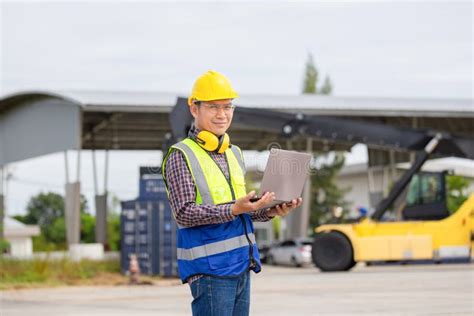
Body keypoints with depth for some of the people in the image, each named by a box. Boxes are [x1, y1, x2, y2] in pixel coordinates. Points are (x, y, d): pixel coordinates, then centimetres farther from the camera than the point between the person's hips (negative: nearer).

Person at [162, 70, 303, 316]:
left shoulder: (234, 153, 17)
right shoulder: (181, 156, -8)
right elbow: (184, 212, -17)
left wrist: (270, 211, 1)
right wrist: (234, 209, -27)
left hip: (241, 268, 8)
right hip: (209, 270, -8)